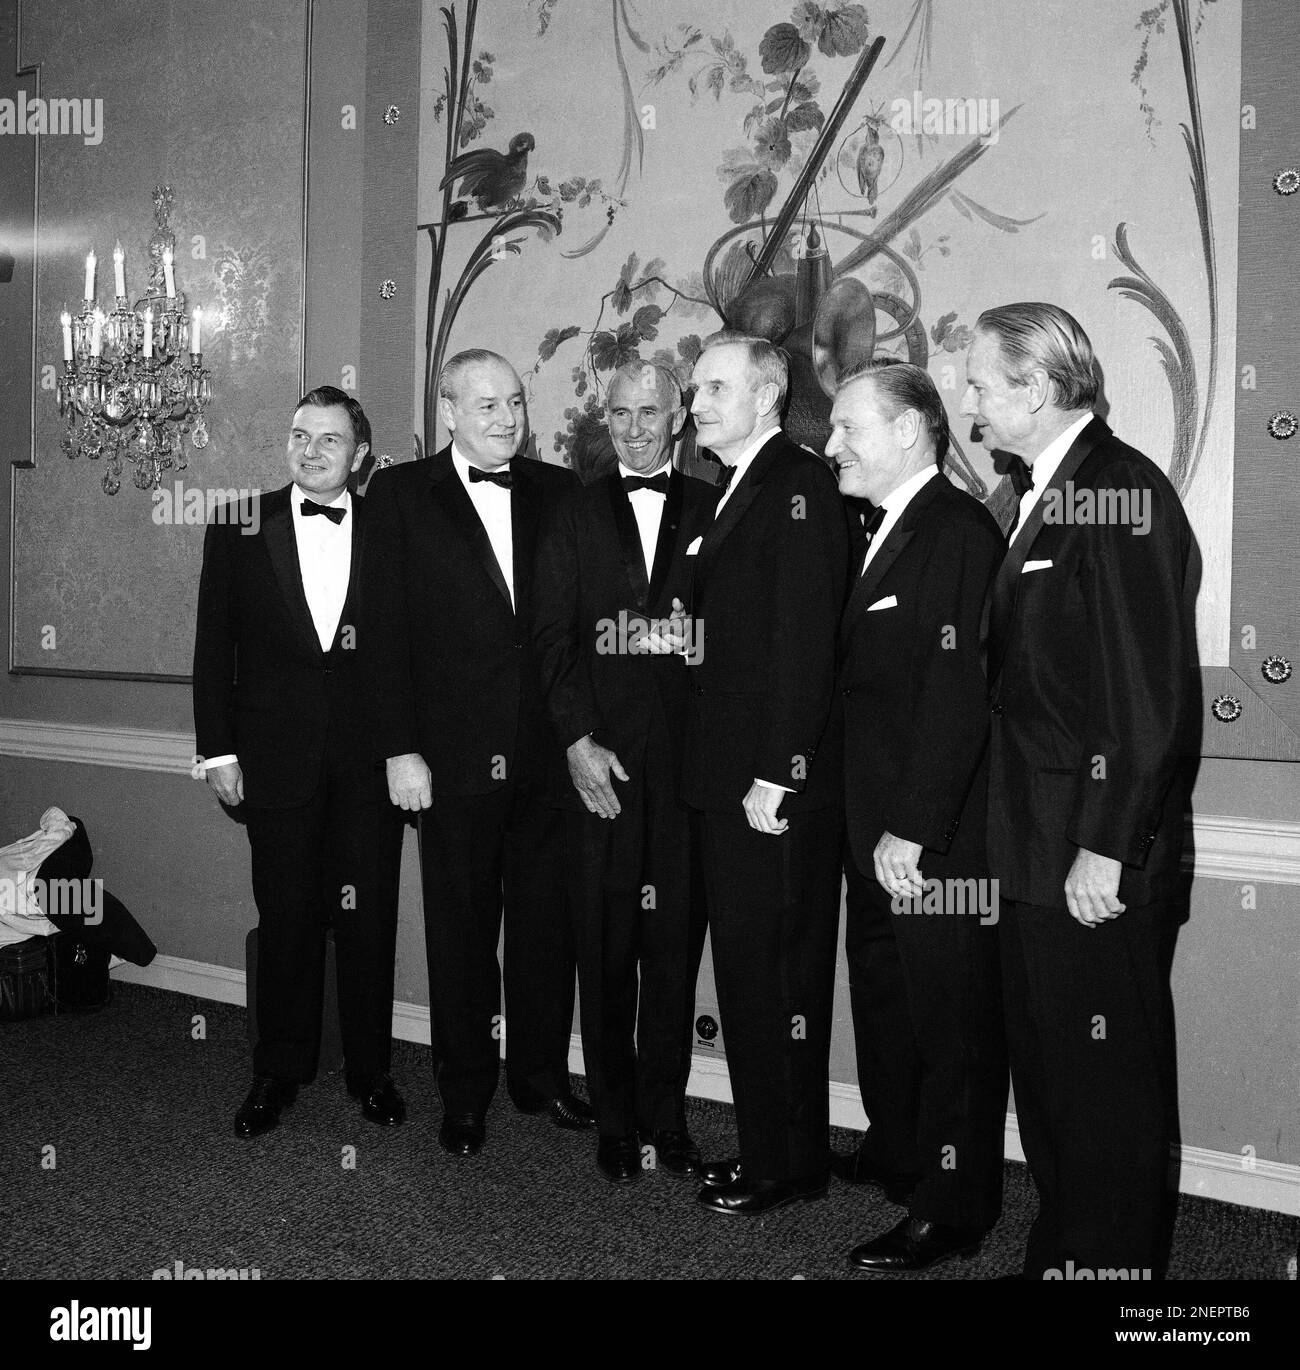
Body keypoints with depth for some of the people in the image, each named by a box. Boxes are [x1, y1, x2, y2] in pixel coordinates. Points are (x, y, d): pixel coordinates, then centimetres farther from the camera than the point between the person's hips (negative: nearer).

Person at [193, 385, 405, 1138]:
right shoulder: (239, 526, 3)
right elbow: (214, 646, 4)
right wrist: (219, 750, 0)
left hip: (370, 762, 0)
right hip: (277, 758, 0)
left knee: (371, 920, 6)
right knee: (287, 920, 8)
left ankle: (371, 1069, 22)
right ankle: (280, 1073, 24)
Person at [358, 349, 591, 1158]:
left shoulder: (557, 491, 7)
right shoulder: (402, 494, 0)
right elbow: (387, 629, -4)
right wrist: (400, 749, -9)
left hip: (548, 752, 3)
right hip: (456, 753, -2)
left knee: (548, 923, 12)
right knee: (461, 930, 9)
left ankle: (542, 1075, 29)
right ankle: (465, 1094, 24)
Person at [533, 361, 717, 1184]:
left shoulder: (714, 512, 9)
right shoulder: (575, 519, 11)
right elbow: (552, 638, 3)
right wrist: (579, 740, -6)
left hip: (687, 761, 0)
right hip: (600, 760, 0)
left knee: (675, 944, 4)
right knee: (605, 947, 4)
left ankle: (666, 1116, 18)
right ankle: (616, 1121, 17)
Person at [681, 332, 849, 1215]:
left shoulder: (800, 485, -11)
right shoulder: (738, 491, 17)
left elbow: (805, 640, -18)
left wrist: (774, 777, -20)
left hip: (778, 786, -9)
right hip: (732, 778, 9)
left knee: (775, 971, 0)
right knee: (748, 967, 15)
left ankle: (789, 1163, 14)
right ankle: (769, 1147, 27)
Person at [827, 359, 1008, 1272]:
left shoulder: (958, 531, -16)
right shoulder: (883, 535, 15)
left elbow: (957, 693, -23)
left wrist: (912, 827, -23)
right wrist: (871, 826, 12)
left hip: (938, 843, -10)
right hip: (879, 836, 10)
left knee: (952, 1022, 3)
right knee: (884, 1001, 22)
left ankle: (952, 1211, 16)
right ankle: (897, 1154, 40)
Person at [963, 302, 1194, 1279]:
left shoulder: (1122, 493, -15)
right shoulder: (1040, 494, 14)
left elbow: (1152, 695, -20)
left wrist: (1105, 849, -20)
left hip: (1100, 859, -9)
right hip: (1038, 849, 10)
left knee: (1111, 1081, 4)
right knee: (1046, 1069, 19)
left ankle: (1114, 1259, 21)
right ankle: (1062, 1247, 35)